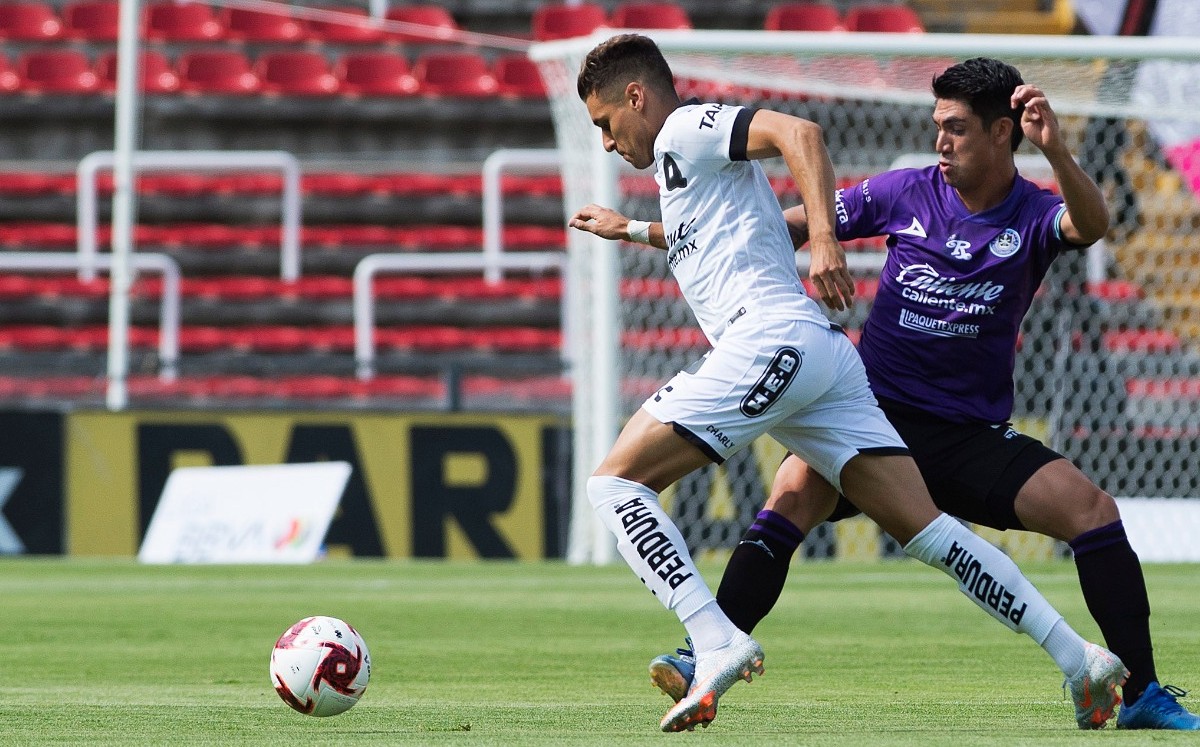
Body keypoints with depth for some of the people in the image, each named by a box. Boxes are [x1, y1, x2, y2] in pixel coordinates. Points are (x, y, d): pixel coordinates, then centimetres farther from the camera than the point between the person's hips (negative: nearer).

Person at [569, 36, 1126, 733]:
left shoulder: (684, 128, 4)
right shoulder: (693, 163, 32)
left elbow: (798, 132, -14)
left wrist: (822, 234, -25)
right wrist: (628, 230, 59)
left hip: (770, 337, -10)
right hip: (826, 357, 10)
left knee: (615, 480, -9)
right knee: (926, 528, 3)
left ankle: (716, 644, -25)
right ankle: (1078, 657, -4)